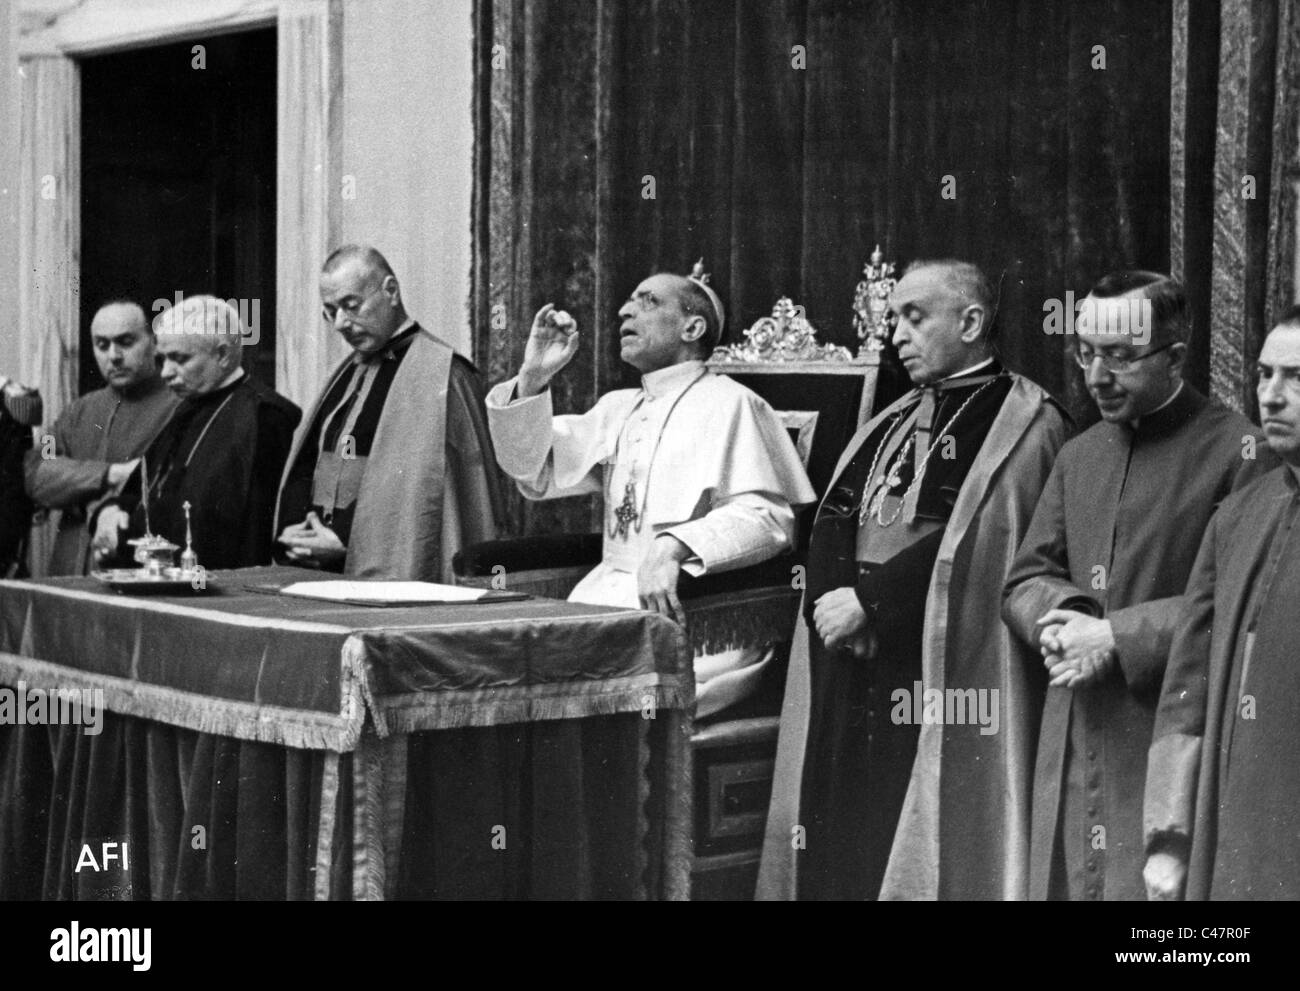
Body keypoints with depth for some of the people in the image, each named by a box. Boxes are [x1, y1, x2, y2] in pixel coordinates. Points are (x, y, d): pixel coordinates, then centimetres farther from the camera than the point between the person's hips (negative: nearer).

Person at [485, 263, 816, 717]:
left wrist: (674, 547, -29)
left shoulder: (728, 403, -1)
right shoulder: (618, 408, 22)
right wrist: (532, 378, 7)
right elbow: (536, 475, 19)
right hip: (607, 593, 7)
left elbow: (768, 517, -13)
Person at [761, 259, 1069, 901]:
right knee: (843, 846, 8)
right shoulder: (893, 421, 20)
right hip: (852, 668, 7)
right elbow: (834, 514, 11)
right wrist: (832, 596, -8)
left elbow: (965, 544, -14)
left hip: (942, 672, -7)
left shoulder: (1025, 425, -4)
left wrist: (868, 601, -14)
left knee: (928, 859, -5)